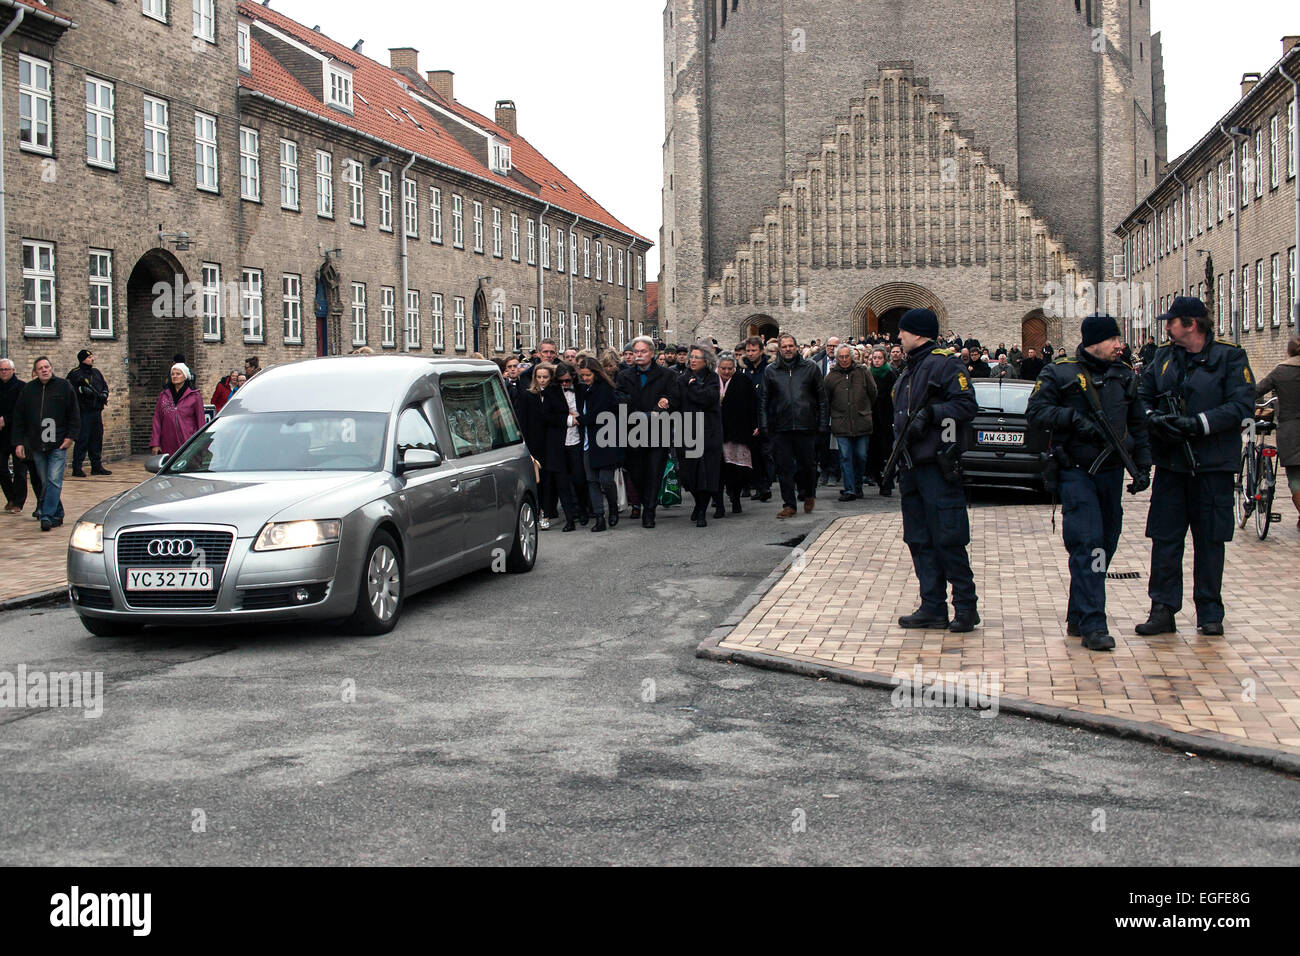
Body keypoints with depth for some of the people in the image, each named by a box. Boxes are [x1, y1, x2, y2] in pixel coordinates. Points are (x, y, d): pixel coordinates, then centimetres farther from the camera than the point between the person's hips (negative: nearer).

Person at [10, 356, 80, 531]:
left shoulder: (64, 386, 2)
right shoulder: (28, 390, 8)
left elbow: (74, 413, 4)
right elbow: (19, 418, 11)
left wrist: (70, 436, -4)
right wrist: (19, 442, 5)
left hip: (58, 445, -3)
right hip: (37, 446, 3)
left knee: (54, 481, -12)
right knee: (45, 483, 7)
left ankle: (48, 515, -14)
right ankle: (57, 515, 17)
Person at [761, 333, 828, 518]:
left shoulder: (810, 368, 6)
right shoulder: (771, 372, 8)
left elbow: (821, 398, 7)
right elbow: (763, 400, 10)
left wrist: (822, 425, 1)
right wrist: (764, 425, 0)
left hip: (806, 426, -1)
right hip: (780, 428, 1)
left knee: (807, 464, 6)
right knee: (784, 467, 1)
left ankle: (809, 495, 30)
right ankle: (788, 504, 8)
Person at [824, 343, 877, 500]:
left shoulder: (863, 373, 5)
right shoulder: (831, 376, 4)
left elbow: (873, 393, 15)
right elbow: (826, 400, 14)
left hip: (862, 423, 0)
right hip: (841, 425, 0)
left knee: (861, 456, 5)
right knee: (845, 457, -3)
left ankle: (858, 486, 21)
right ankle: (850, 489, -2)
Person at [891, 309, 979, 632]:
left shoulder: (944, 364, -7)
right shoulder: (909, 371, 21)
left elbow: (967, 405, -16)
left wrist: (930, 414, -22)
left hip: (937, 467, -9)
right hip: (912, 467, 9)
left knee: (948, 539, -7)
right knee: (919, 540, 9)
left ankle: (966, 606, 1)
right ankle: (933, 607, 14)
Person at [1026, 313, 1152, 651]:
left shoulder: (1125, 376, 12)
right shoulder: (1060, 373, -3)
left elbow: (1138, 425, 17)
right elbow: (1036, 411, -6)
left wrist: (1143, 467, 11)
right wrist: (1073, 418, -18)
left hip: (1112, 472, 6)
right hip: (1076, 473, -6)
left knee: (1106, 544, 10)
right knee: (1088, 544, -15)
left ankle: (1077, 618, 23)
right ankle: (1092, 624, -15)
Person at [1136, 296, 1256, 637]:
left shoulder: (1230, 357, -4)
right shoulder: (1163, 357, 10)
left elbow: (1242, 405, -12)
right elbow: (1142, 397, 14)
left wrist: (1199, 423, -20)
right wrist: (1153, 418, -8)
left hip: (1213, 465, -4)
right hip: (1170, 463, 4)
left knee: (1210, 540, 4)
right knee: (1165, 539, 2)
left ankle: (1210, 612, 15)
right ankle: (1163, 610, 10)